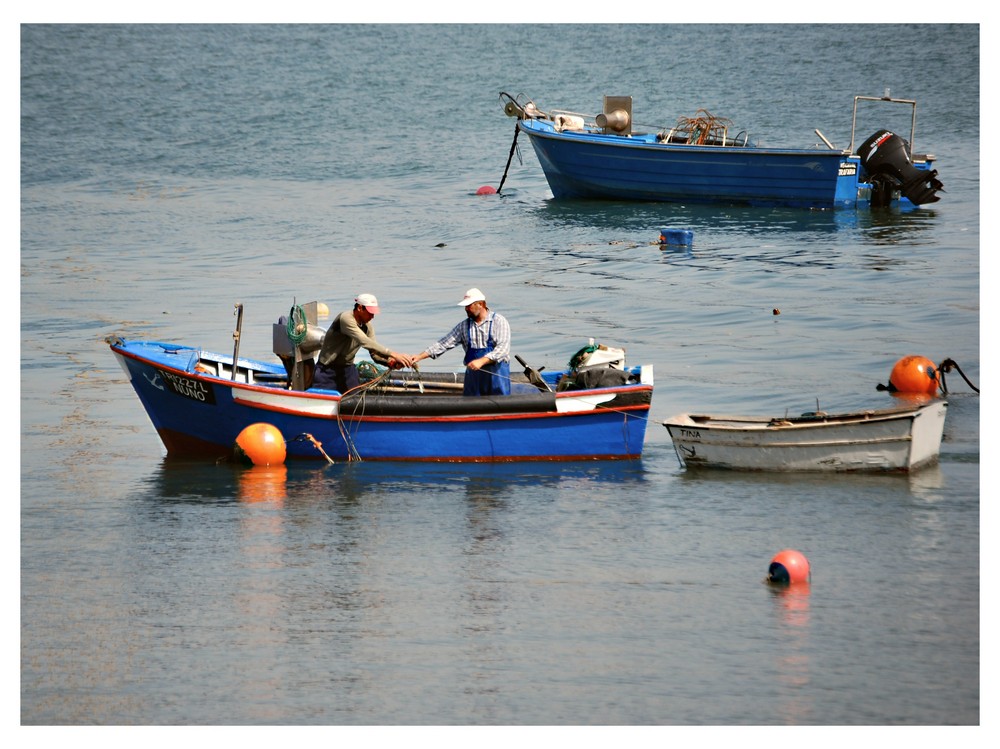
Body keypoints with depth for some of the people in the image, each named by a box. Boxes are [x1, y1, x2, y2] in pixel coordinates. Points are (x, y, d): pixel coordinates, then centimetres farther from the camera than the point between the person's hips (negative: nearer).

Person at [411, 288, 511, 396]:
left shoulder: (499, 322, -5)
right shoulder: (464, 326, 8)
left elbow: (503, 348, -15)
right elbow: (443, 344, 6)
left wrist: (481, 361, -26)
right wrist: (419, 357, -3)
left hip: (497, 374, -4)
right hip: (474, 375, 4)